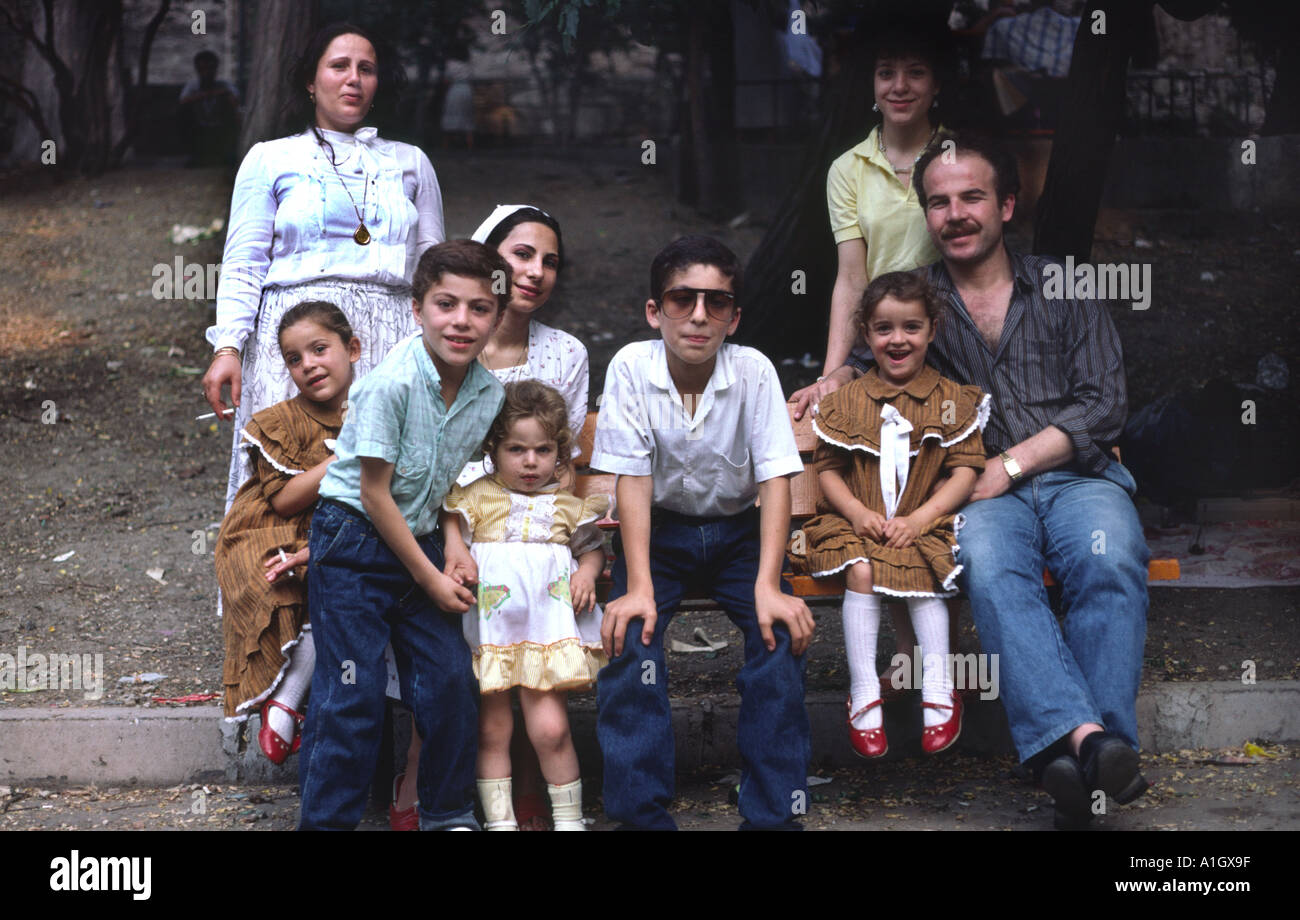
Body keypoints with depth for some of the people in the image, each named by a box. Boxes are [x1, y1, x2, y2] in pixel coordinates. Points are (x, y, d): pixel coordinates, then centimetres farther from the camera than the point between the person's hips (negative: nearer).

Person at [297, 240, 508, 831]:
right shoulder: (391, 382, -22)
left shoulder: (489, 392, -3)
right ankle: (326, 820, 6)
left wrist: (458, 560, -1)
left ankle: (449, 814, 21)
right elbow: (374, 493, -17)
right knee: (352, 694, -7)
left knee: (452, 682, 4)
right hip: (352, 541, -6)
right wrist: (428, 577, -12)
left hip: (417, 539, 6)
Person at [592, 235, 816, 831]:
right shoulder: (632, 367, -14)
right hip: (658, 531, 0)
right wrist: (639, 586, -25)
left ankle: (774, 809, -14)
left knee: (782, 631, -24)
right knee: (629, 633, -26)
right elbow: (633, 478, -16)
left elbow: (775, 478, -15)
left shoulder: (754, 371, -13)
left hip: (736, 531, 0)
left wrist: (767, 585, -27)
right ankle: (641, 809, -16)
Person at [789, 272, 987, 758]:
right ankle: (863, 695, -26)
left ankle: (938, 691, -23)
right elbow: (827, 468, 8)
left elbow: (965, 471, -1)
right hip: (857, 522, 1)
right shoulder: (846, 401, 10)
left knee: (923, 573, -30)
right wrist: (858, 512, -11)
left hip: (925, 522, -1)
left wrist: (919, 519, -14)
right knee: (860, 570, -28)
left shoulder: (950, 400, 6)